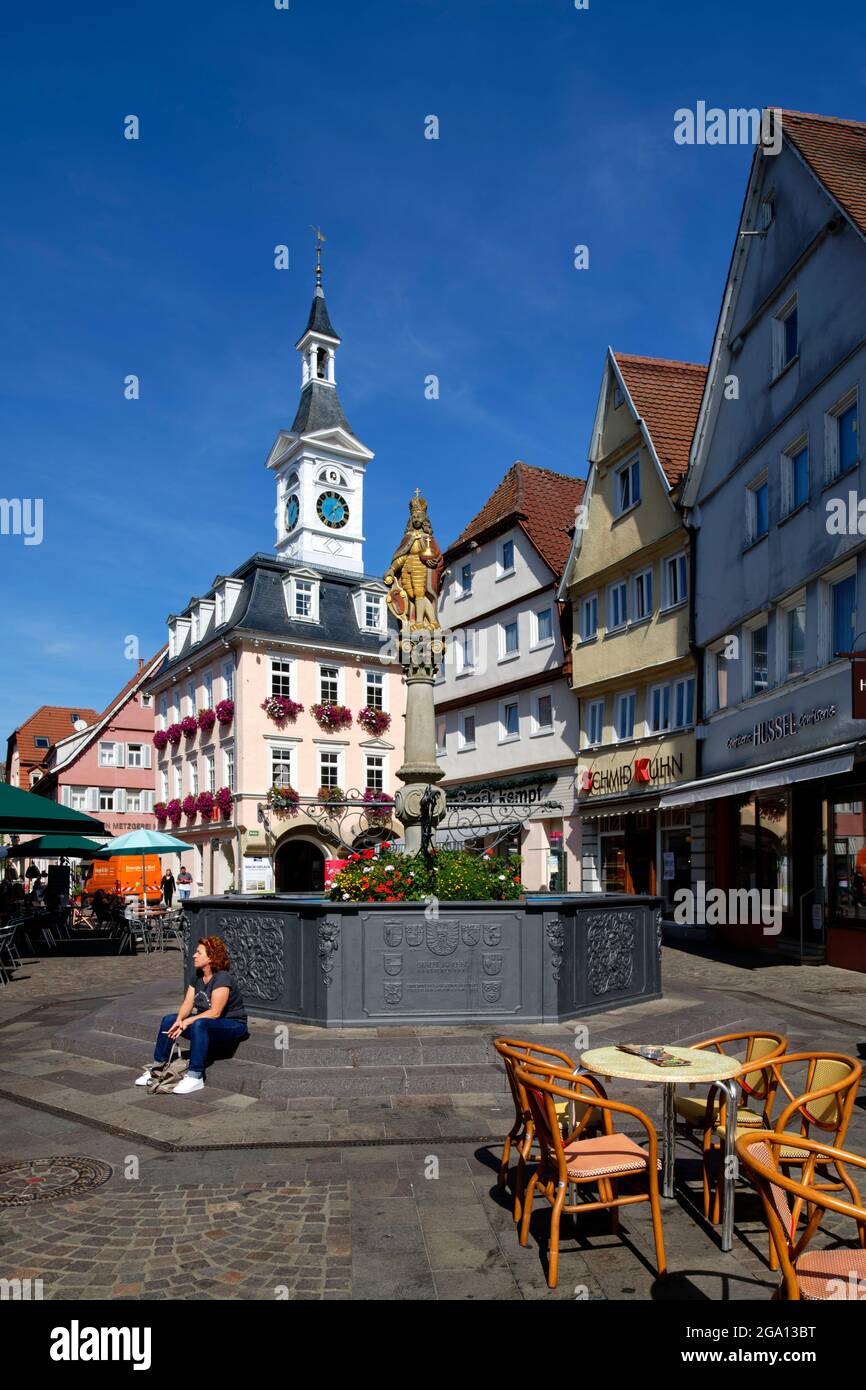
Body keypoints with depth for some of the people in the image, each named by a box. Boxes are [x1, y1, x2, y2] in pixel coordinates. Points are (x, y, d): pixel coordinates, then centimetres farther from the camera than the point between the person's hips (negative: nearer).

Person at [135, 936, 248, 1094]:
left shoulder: (222, 978, -22)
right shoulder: (197, 975, 5)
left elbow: (215, 1012, -26)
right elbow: (188, 1002, 0)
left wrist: (187, 1022, -25)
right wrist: (179, 1020, -20)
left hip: (233, 1025, -9)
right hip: (206, 1021, 9)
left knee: (199, 1024, -37)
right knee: (168, 1020, -4)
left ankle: (195, 1076, -32)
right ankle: (157, 1068, 4)